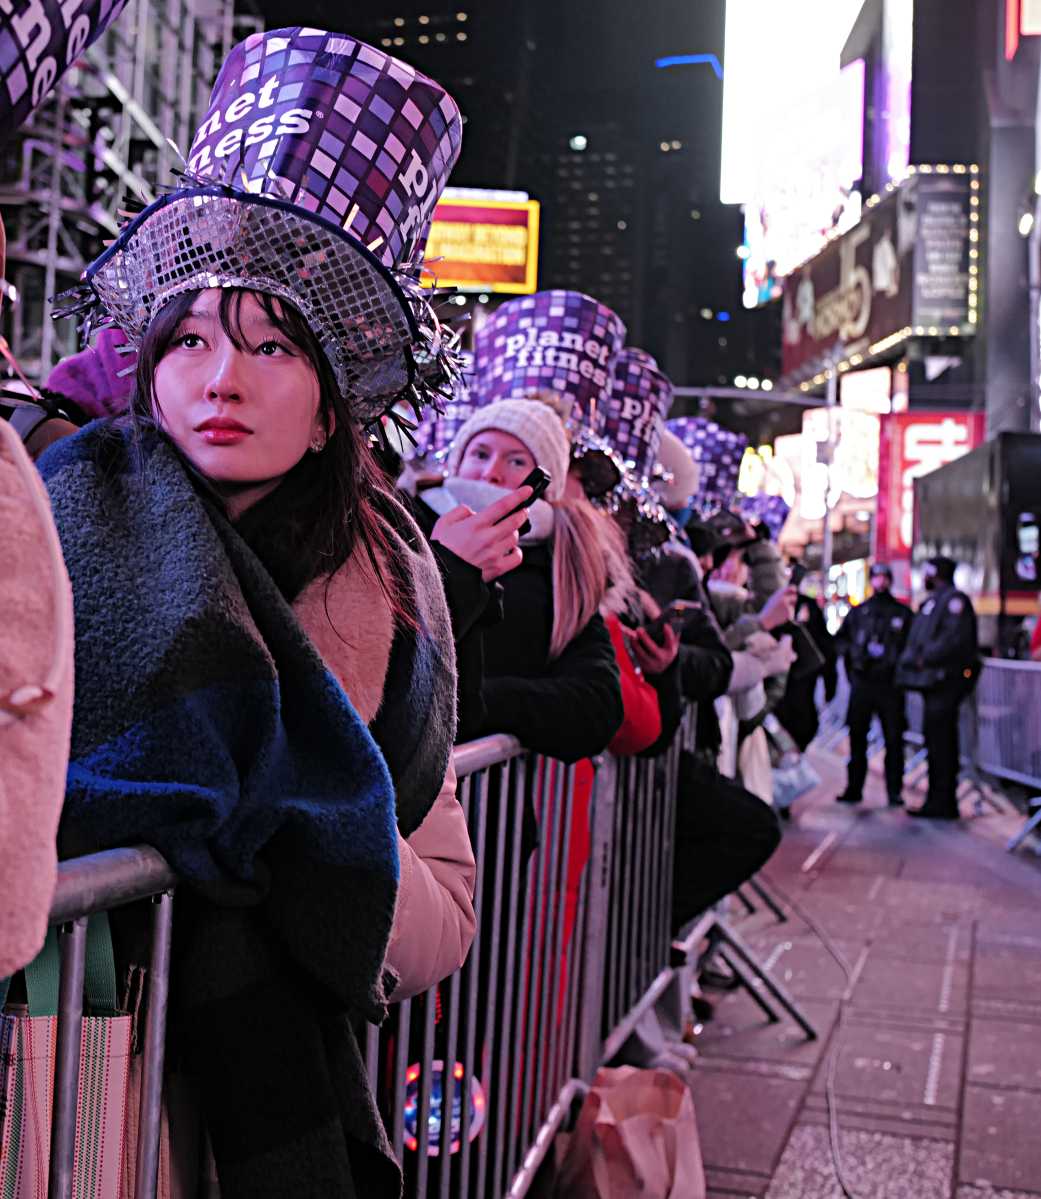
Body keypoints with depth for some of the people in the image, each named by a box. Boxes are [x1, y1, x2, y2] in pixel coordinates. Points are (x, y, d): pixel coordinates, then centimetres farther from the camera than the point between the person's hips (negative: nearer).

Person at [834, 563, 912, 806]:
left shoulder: (903, 613, 11)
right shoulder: (857, 612, 15)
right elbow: (839, 639, 16)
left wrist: (898, 659, -10)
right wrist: (854, 651, -2)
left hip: (891, 684, -1)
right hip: (862, 683, 1)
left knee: (894, 739, -1)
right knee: (857, 737, 2)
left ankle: (895, 791, 4)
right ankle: (854, 788, 7)